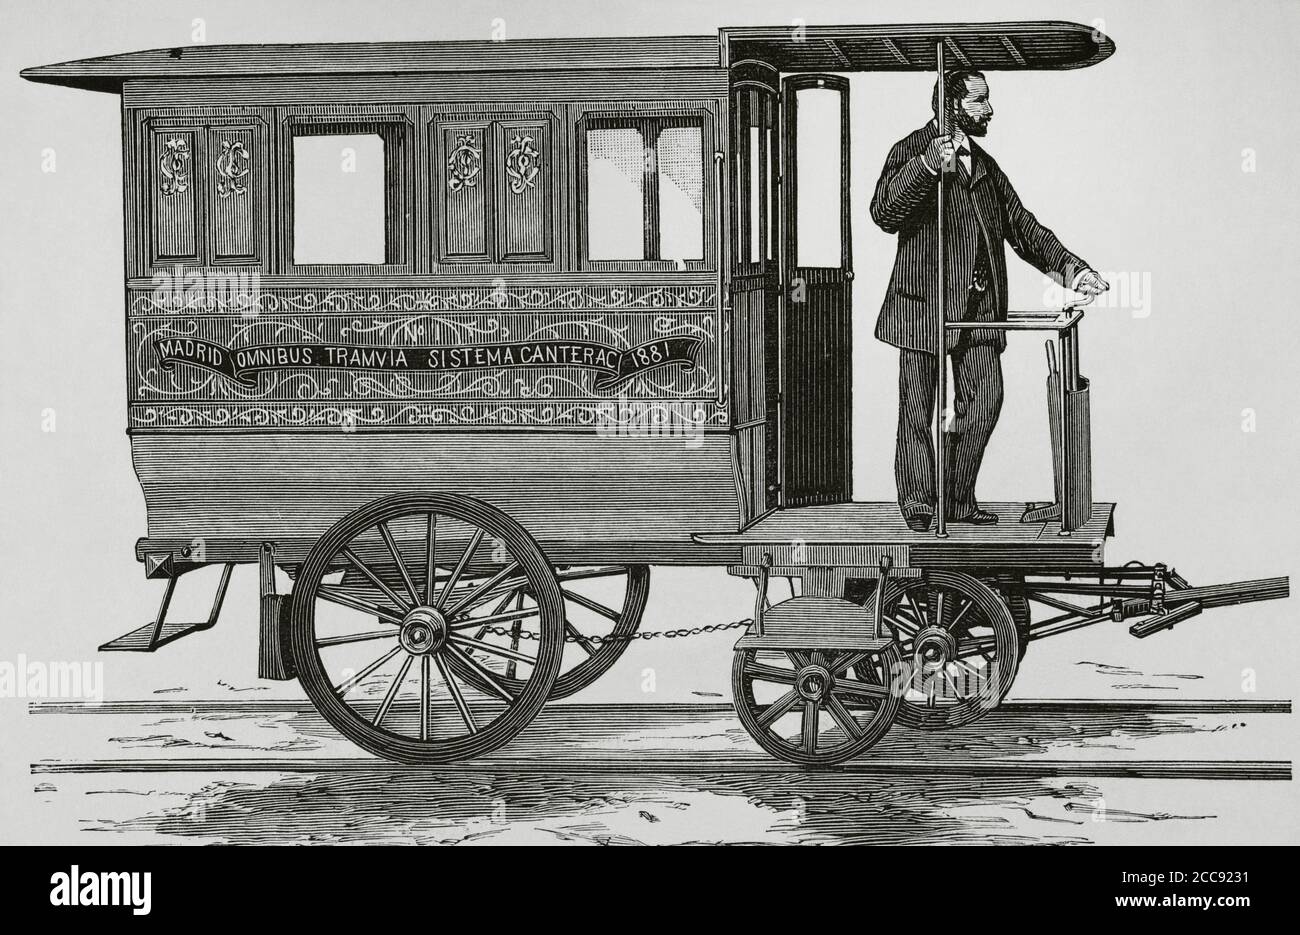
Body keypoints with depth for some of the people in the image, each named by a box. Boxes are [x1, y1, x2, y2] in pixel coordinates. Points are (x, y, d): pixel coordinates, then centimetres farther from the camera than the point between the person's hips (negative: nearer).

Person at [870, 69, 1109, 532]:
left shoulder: (984, 165, 20)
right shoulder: (910, 152, -3)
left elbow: (1022, 226, 22)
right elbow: (884, 214, -18)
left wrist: (1071, 268, 12)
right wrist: (928, 165, -30)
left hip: (979, 305, 6)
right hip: (924, 301, -6)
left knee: (984, 401, 3)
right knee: (918, 410, 0)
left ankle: (958, 500, 16)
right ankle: (918, 506, 10)